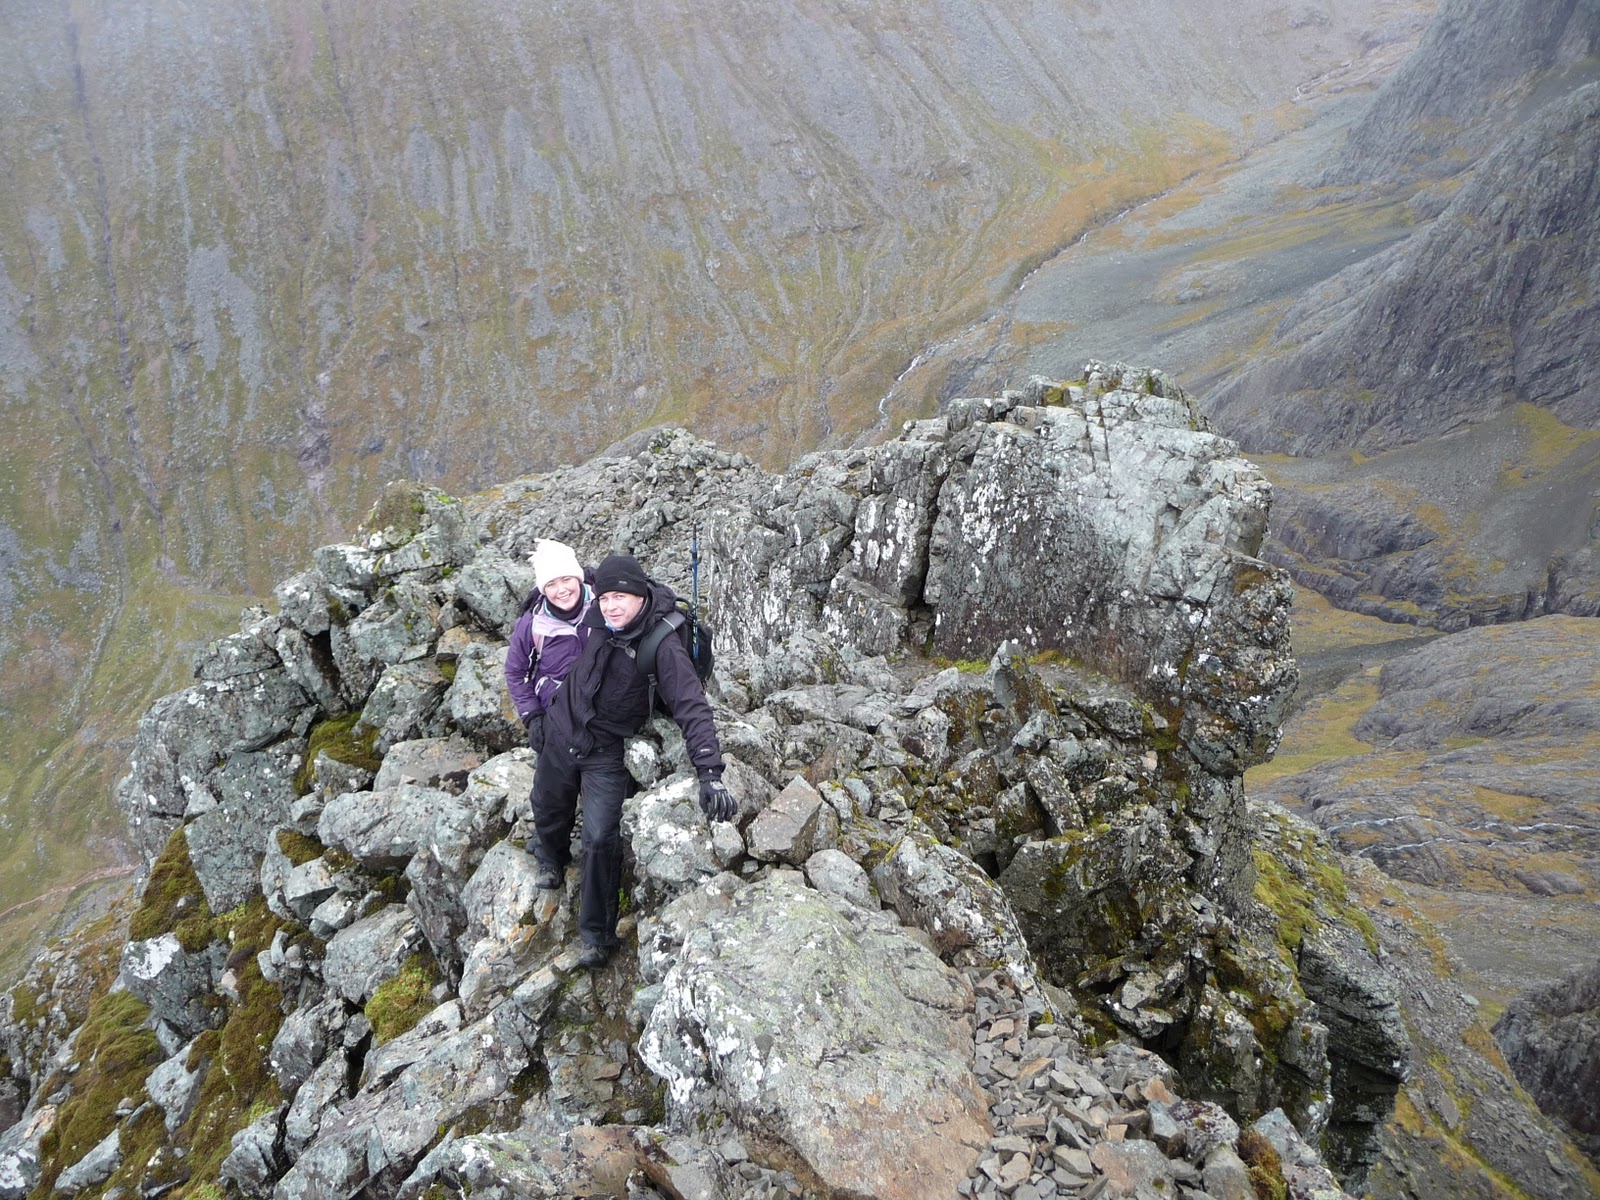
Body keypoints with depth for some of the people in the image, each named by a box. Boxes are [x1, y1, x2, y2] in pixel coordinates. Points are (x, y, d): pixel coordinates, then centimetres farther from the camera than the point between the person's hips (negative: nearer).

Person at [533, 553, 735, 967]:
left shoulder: (662, 647, -28)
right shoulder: (599, 621, -13)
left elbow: (692, 708, -34)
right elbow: (588, 576, 13)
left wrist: (710, 772, -42)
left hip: (605, 751, -5)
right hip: (562, 732, 5)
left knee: (601, 840, -8)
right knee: (548, 810, 24)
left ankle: (597, 934, 11)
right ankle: (551, 860, 59)